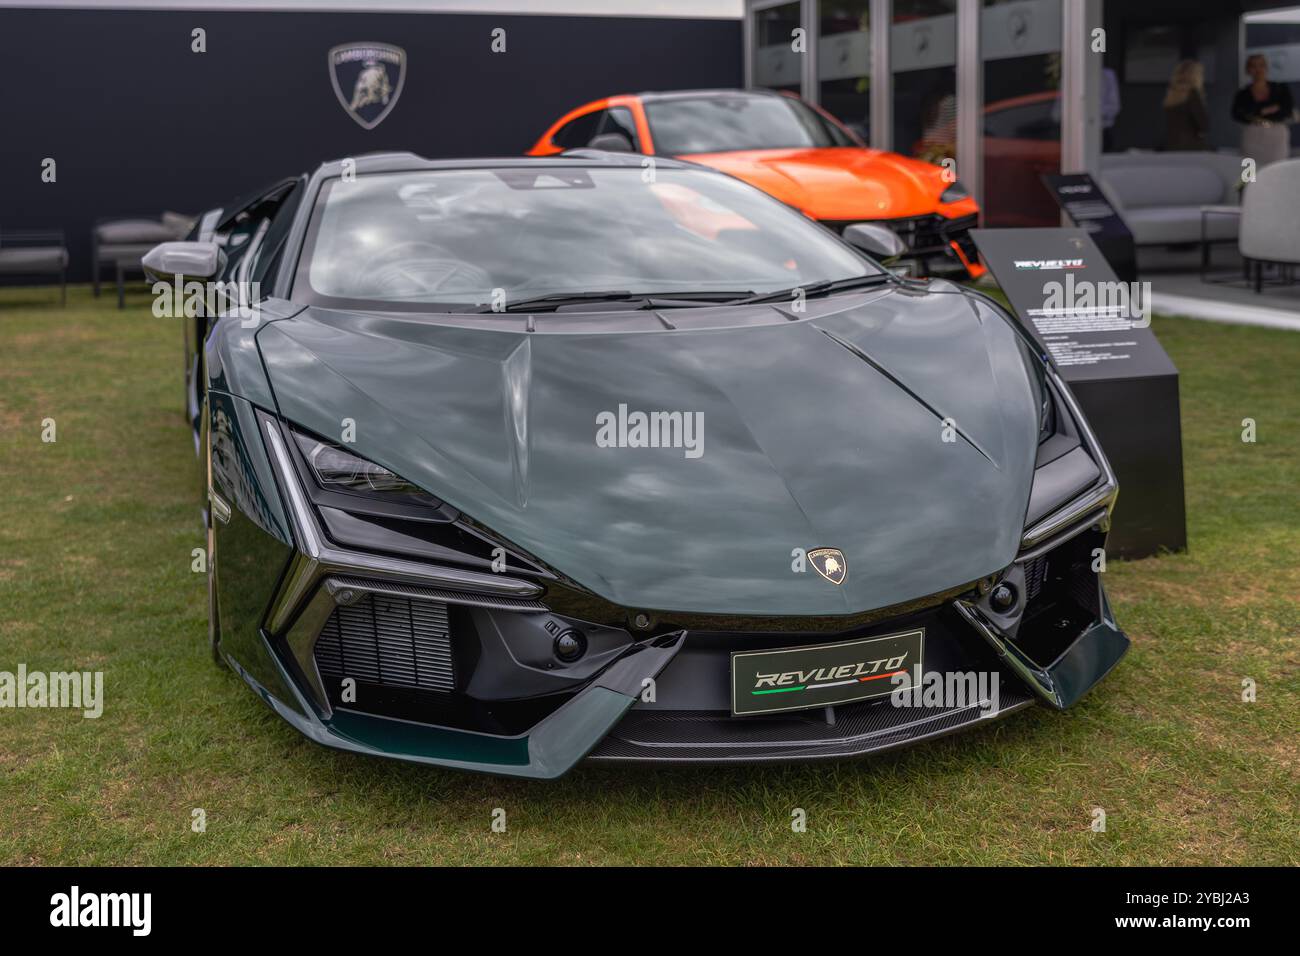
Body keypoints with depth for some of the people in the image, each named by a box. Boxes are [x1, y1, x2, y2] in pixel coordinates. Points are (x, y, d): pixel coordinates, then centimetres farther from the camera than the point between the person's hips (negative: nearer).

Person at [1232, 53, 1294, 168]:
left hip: (1277, 138, 1)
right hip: (1253, 140, -1)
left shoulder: (1281, 89, 8)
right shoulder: (1242, 94, 5)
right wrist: (1269, 110, -12)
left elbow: (1287, 112, -1)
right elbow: (1237, 115, -10)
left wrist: (1257, 115, -8)